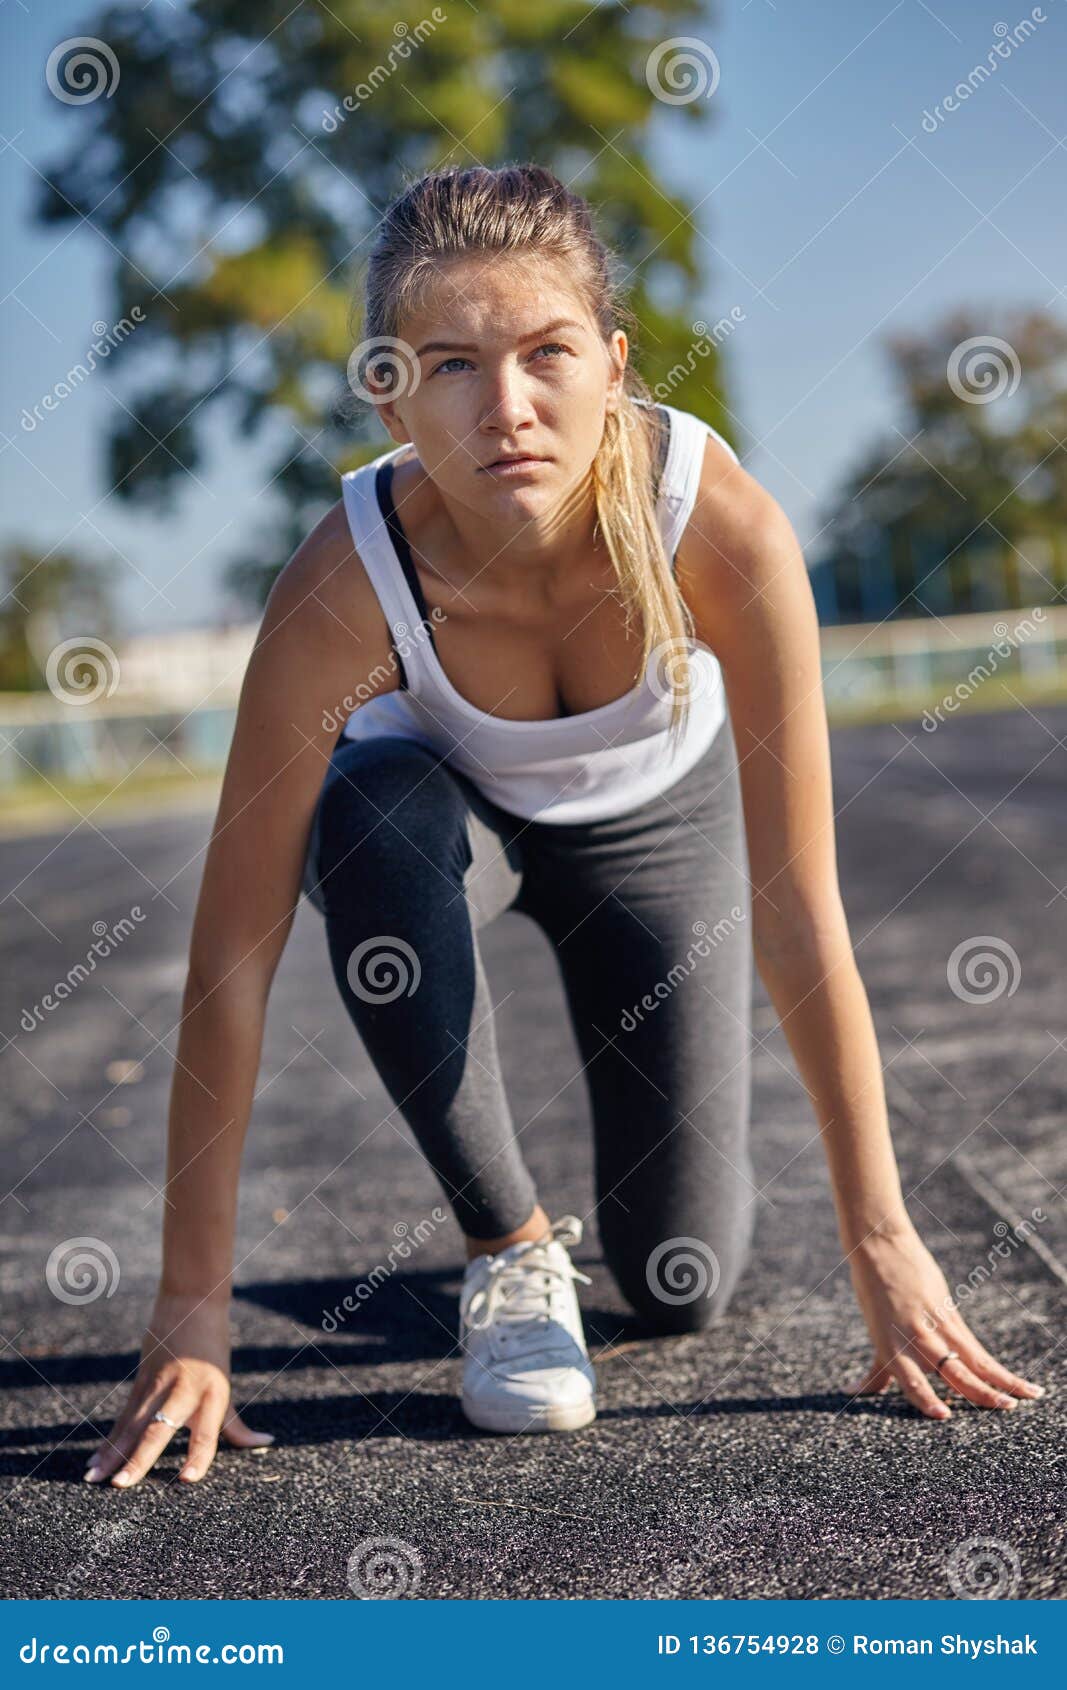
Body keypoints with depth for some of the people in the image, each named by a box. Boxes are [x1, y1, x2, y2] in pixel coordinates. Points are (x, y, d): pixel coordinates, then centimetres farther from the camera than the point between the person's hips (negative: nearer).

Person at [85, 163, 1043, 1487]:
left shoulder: (721, 523, -37)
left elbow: (796, 902, -30)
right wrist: (192, 1310, -32)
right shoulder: (347, 580, -37)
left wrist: (880, 1237, -27)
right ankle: (510, 1245, -15)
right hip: (444, 799, 0)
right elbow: (232, 954, -33)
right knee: (377, 820, -38)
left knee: (683, 1287, -4)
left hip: (657, 812, 0)